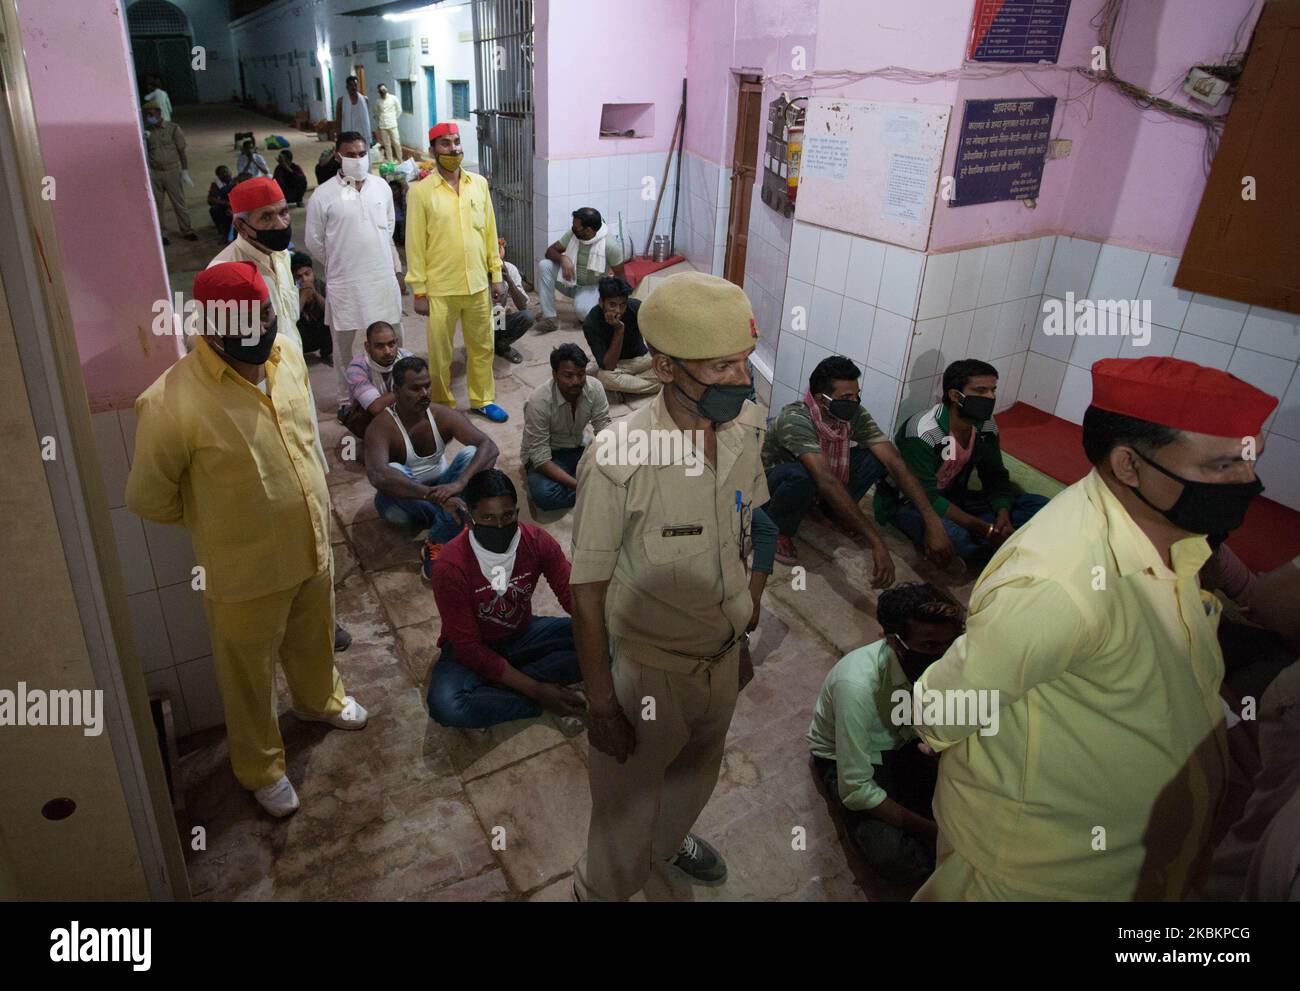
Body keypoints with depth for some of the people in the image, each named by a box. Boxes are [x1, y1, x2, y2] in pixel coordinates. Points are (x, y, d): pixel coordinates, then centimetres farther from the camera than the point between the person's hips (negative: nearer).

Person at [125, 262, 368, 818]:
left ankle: (319, 699, 60)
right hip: (245, 571, -5)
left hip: (313, 546, 5)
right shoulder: (172, 403, -28)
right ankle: (260, 766, 43)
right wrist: (214, 523, -1)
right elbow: (148, 498, -14)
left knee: (314, 640, 30)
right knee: (249, 677, 19)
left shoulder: (288, 354, -9)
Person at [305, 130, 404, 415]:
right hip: (345, 282, -2)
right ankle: (345, 400, 24)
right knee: (343, 345, 9)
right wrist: (339, 263, 10)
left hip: (384, 278, 3)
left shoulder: (381, 186, 4)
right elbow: (313, 241, 0)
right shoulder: (323, 195, -8)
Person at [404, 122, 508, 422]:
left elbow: (490, 232, 9)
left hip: (478, 284, 4)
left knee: (482, 346, 14)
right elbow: (415, 244, -6)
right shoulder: (420, 191, -7)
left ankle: (482, 400, 31)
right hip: (440, 288, -3)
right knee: (440, 353, 7)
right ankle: (443, 407, 24)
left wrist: (496, 275, 8)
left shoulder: (479, 183, 4)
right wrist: (419, 291, -7)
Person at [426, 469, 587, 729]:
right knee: (446, 706, -35)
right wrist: (536, 690, -28)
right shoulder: (450, 567, -26)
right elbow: (468, 648, -23)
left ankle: (496, 688, -18)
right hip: (475, 649, -3)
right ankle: (538, 703, -15)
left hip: (523, 634, 4)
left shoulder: (537, 541, -17)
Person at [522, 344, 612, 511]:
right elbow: (541, 459, -29)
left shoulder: (595, 388, -17)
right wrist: (577, 485, -39)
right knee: (544, 494, -35)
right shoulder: (539, 401, -29)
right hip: (546, 455, -3)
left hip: (578, 447, 3)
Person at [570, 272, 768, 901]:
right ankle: (600, 889, 52)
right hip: (647, 671, -5)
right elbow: (587, 593, -20)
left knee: (697, 773, 32)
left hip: (720, 656, 6)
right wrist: (601, 703, -12)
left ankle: (670, 839, 66)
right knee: (628, 806, 19)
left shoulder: (746, 431, -12)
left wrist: (741, 639, 12)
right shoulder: (617, 462, -31)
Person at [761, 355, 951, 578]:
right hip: (774, 483, -5)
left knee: (876, 458, -17)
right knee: (802, 476, -41)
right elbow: (826, 481, -48)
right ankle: (776, 530, -10)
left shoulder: (855, 415, -19)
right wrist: (877, 543, -53)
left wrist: (933, 523, -31)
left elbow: (895, 463, -22)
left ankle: (839, 511, 7)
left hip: (818, 478, 6)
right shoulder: (796, 420, -37)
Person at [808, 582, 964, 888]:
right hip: (846, 758, -4)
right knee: (893, 857, -28)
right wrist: (931, 830, -26)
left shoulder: (944, 661, -23)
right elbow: (855, 790, -31)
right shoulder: (858, 684, -38)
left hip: (903, 742, 5)